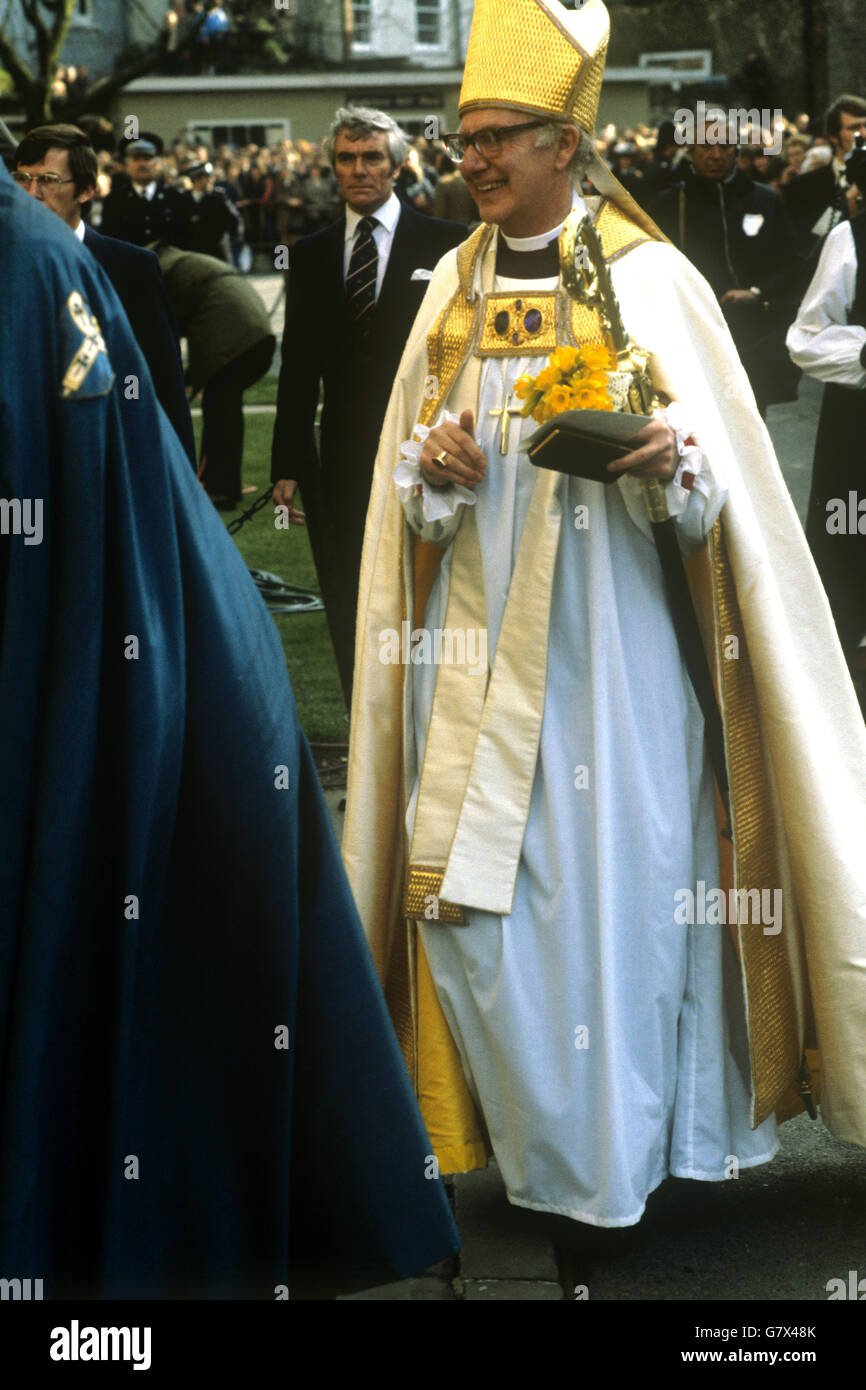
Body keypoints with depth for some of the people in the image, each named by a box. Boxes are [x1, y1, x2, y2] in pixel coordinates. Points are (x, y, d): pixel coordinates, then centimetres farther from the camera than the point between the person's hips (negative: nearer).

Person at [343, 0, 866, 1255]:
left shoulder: (649, 279, -4)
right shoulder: (456, 283, 10)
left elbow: (724, 478, -5)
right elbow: (410, 468, 14)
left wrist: (671, 458, -26)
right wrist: (434, 467, -8)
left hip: (604, 635, -4)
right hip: (478, 637, 5)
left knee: (609, 872, 0)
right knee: (470, 888, 4)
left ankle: (614, 1150, 16)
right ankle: (526, 1121, 22)